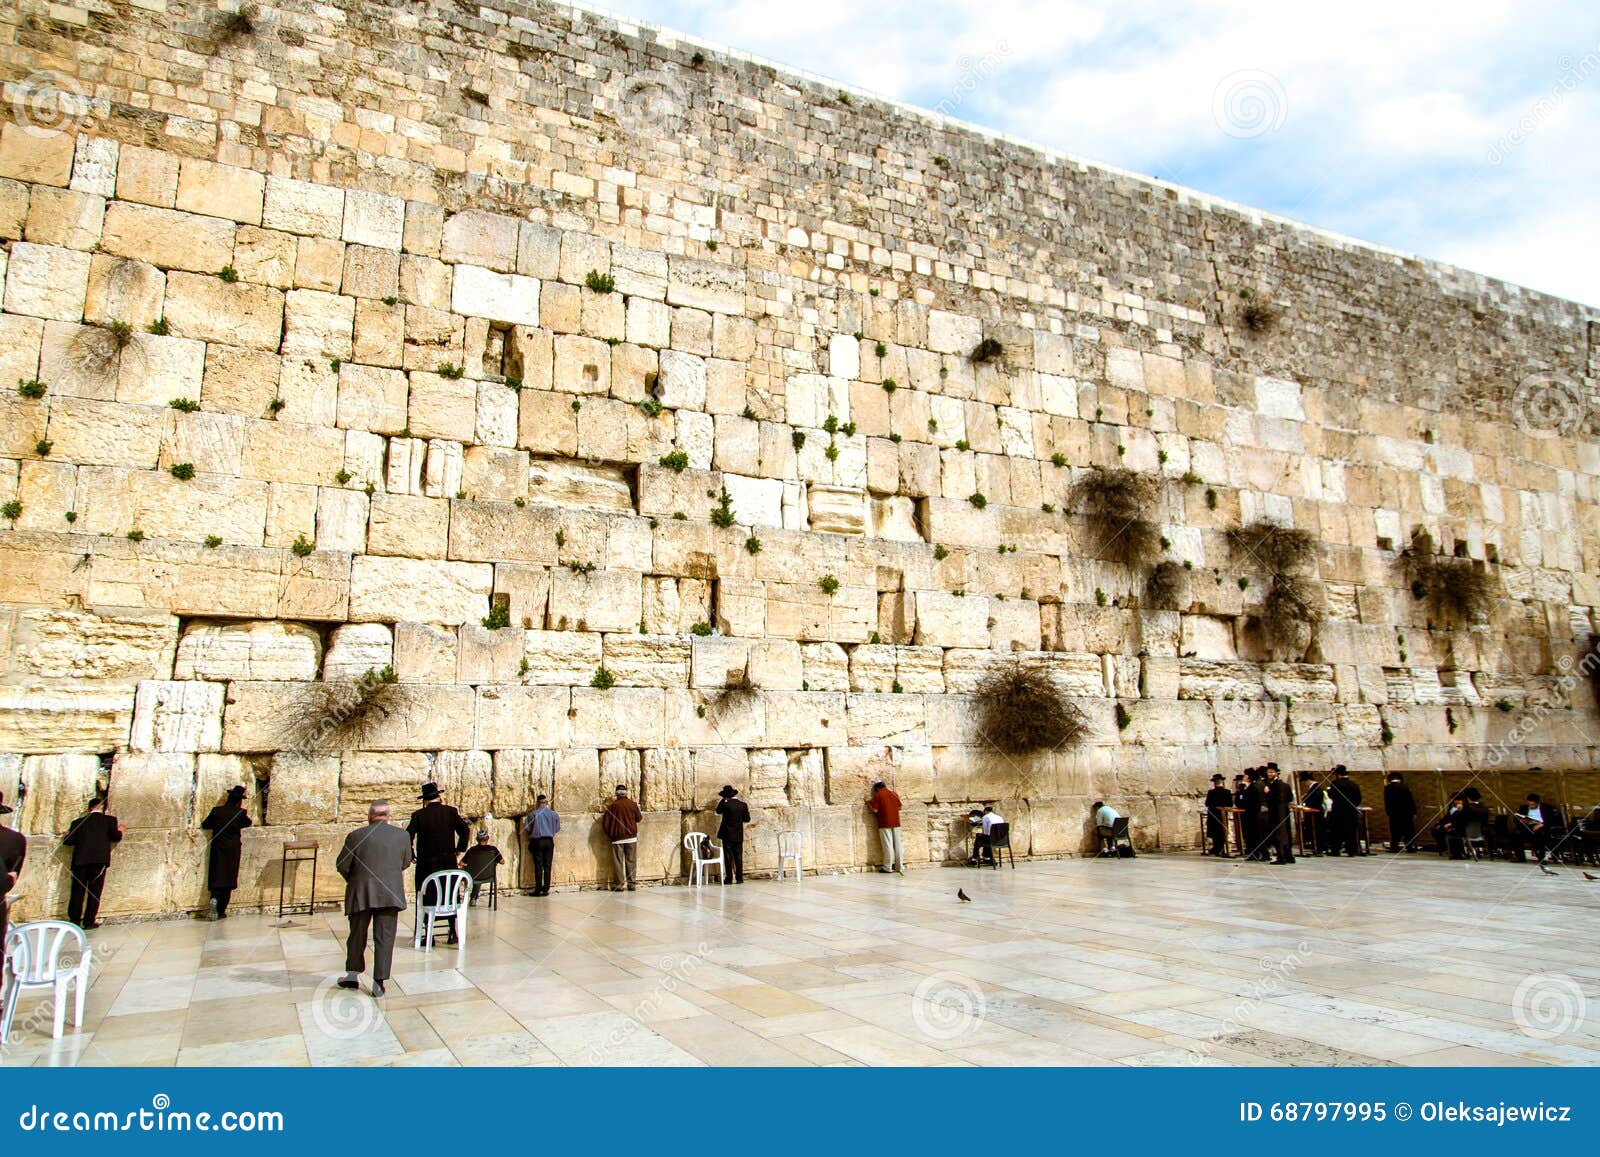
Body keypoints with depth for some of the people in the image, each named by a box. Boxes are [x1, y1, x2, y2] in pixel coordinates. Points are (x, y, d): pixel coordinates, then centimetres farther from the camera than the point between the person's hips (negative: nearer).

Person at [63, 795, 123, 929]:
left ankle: (74, 919, 10)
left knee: (77, 891, 9)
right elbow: (115, 837, -3)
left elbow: (69, 841, 4)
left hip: (80, 860, 2)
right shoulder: (109, 820, 2)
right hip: (99, 860, -2)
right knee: (94, 891, 3)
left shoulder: (78, 822, 8)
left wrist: (64, 837, 25)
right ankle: (89, 921, 1)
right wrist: (119, 831, 18)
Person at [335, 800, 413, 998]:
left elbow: (341, 865, 0)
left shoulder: (356, 836, -5)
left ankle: (352, 975, 31)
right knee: (385, 937, 4)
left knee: (357, 935, 17)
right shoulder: (402, 836, 1)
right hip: (390, 893, 0)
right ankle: (379, 981, 4)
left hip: (360, 893, 0)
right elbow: (405, 863, 11)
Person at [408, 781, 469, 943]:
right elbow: (465, 830, -10)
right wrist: (458, 851, 0)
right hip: (449, 862, 1)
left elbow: (407, 837, -12)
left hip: (426, 864, -1)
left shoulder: (418, 815, -3)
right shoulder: (450, 811, -2)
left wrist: (412, 855, 0)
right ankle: (453, 933, 12)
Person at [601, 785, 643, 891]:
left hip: (617, 838, -1)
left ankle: (618, 885, 3)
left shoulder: (612, 806, -7)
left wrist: (609, 834, 11)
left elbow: (605, 822, -4)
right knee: (631, 861, 7)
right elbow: (639, 818, 11)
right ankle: (632, 884, 7)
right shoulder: (633, 804, -3)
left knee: (618, 861, 4)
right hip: (631, 837, 1)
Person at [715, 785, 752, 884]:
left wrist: (723, 800, 6)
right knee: (738, 857, 8)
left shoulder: (725, 804, -12)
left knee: (728, 857, 2)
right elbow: (747, 819, 2)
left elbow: (718, 811, 7)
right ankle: (739, 878, 7)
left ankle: (729, 878, 1)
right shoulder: (743, 805, -2)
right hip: (739, 835, 3)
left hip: (727, 835, -3)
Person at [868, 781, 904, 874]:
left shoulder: (877, 795, -5)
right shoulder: (894, 794, 10)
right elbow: (899, 807, 15)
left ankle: (887, 867, 3)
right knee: (897, 844, 8)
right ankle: (899, 866, 12)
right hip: (896, 823, 5)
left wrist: (869, 803, 5)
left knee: (888, 845, -1)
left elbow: (875, 810, -10)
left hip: (885, 824, -5)